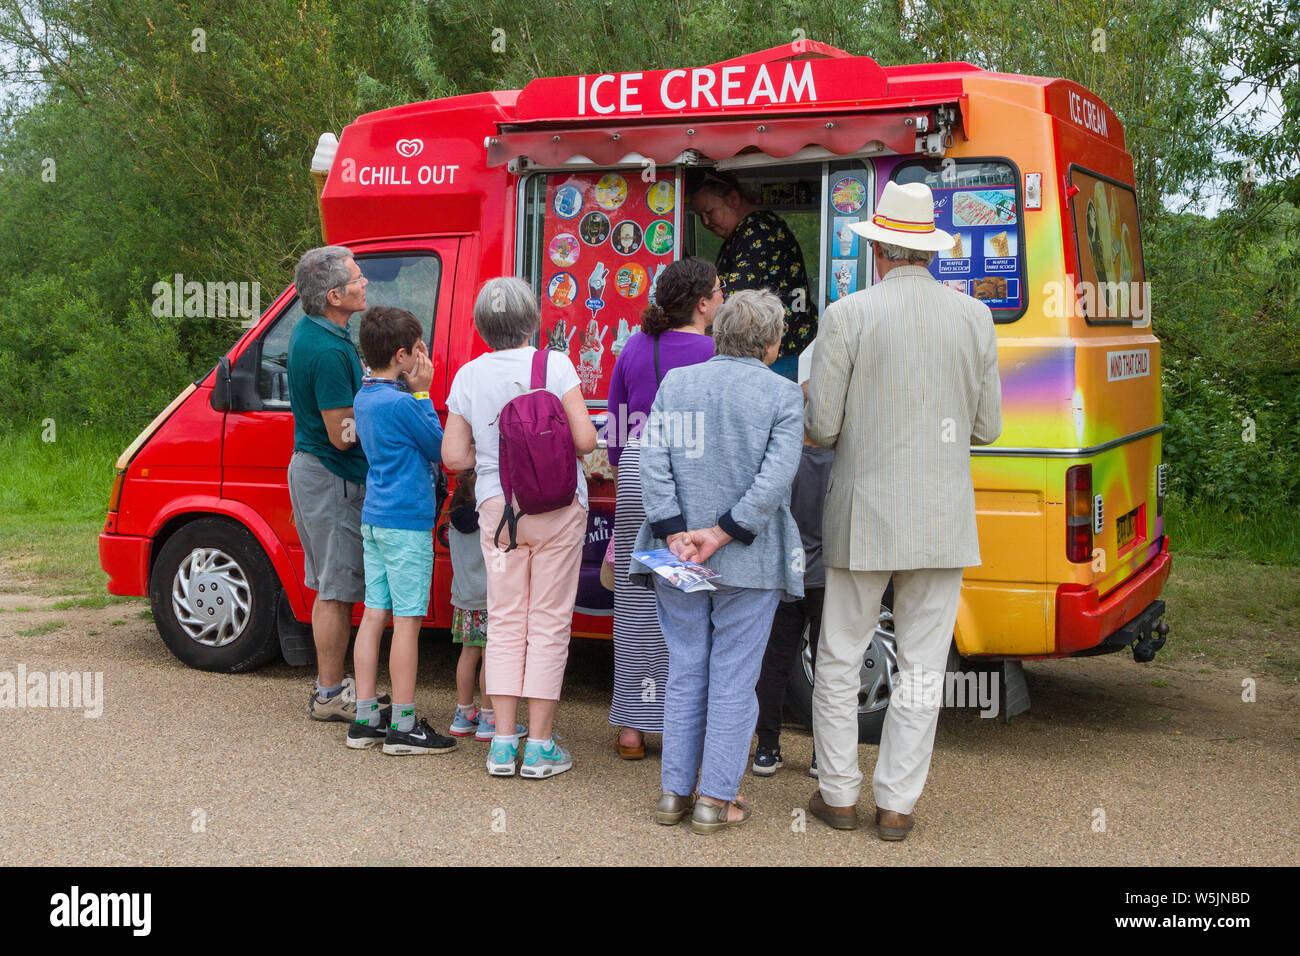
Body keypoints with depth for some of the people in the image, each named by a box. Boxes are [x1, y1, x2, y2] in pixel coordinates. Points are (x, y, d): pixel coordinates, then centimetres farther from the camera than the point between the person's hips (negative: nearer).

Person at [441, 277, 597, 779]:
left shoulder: (468, 375, 2)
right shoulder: (555, 364, -8)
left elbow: (454, 455, 2)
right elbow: (584, 439, -12)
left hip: (497, 506, 3)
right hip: (557, 508, -3)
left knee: (506, 623, 11)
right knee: (549, 624, 4)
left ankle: (502, 743, 12)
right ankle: (540, 746, 7)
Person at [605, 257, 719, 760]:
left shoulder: (634, 348, 9)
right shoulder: (716, 354, -7)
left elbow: (614, 430, 14)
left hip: (638, 479, 5)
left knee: (638, 602, 10)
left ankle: (632, 727, 17)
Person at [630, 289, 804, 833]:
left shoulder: (674, 384, 4)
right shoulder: (783, 395, -5)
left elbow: (652, 465, -4)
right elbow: (776, 478, -16)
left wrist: (676, 535, -7)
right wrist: (722, 533, -14)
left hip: (678, 560, 3)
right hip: (750, 565, -3)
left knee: (685, 675, 13)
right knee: (733, 681, 5)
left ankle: (675, 793, 19)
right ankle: (716, 799, 9)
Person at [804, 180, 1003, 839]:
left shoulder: (847, 316, -7)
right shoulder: (974, 317, 1)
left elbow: (821, 426, -7)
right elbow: (986, 427, 5)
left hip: (864, 515, -2)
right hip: (943, 520, 2)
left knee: (840, 660, 12)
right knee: (921, 667, 9)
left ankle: (838, 795, 20)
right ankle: (896, 805, 14)